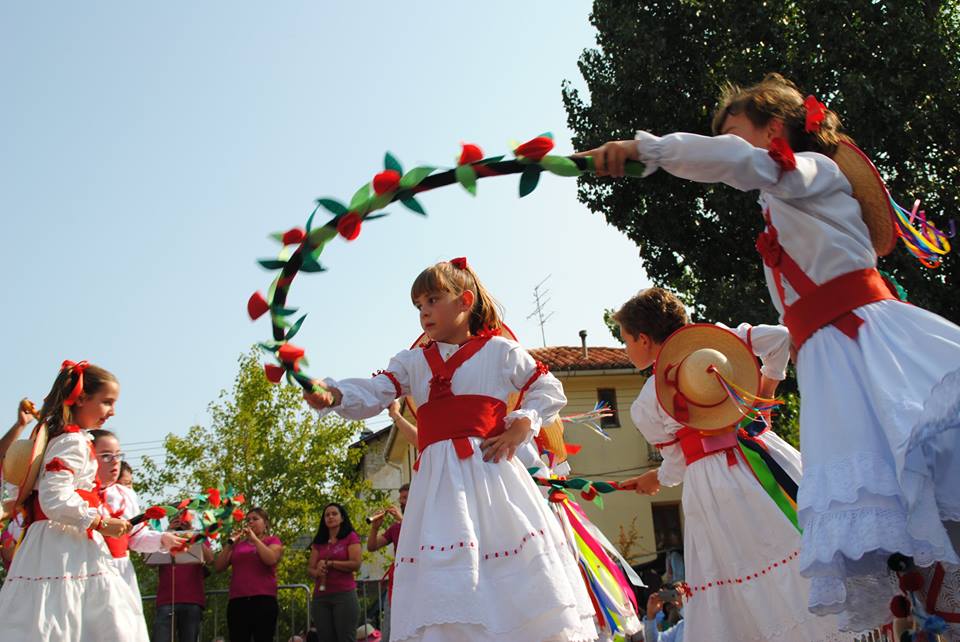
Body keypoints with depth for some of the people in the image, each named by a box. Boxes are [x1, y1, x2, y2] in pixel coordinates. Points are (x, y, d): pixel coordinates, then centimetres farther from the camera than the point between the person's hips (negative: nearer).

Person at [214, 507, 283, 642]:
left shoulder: (273, 540, 11)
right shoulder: (237, 543, 19)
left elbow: (271, 560, -10)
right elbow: (218, 567, 10)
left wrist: (254, 538, -6)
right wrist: (229, 544, -1)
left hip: (263, 600, -3)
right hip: (237, 601, 3)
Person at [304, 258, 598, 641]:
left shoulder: (500, 351, 11)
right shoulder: (412, 363, 18)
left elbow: (549, 390, 14)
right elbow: (372, 395, 4)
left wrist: (522, 426, -3)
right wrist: (333, 394, -18)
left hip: (490, 471, -3)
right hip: (438, 478, 3)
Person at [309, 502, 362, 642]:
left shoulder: (351, 537, 3)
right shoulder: (318, 542, 17)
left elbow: (356, 564, -8)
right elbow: (310, 568, 11)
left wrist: (330, 563, -8)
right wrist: (317, 572, -12)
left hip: (344, 595, -5)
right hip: (320, 597, 5)